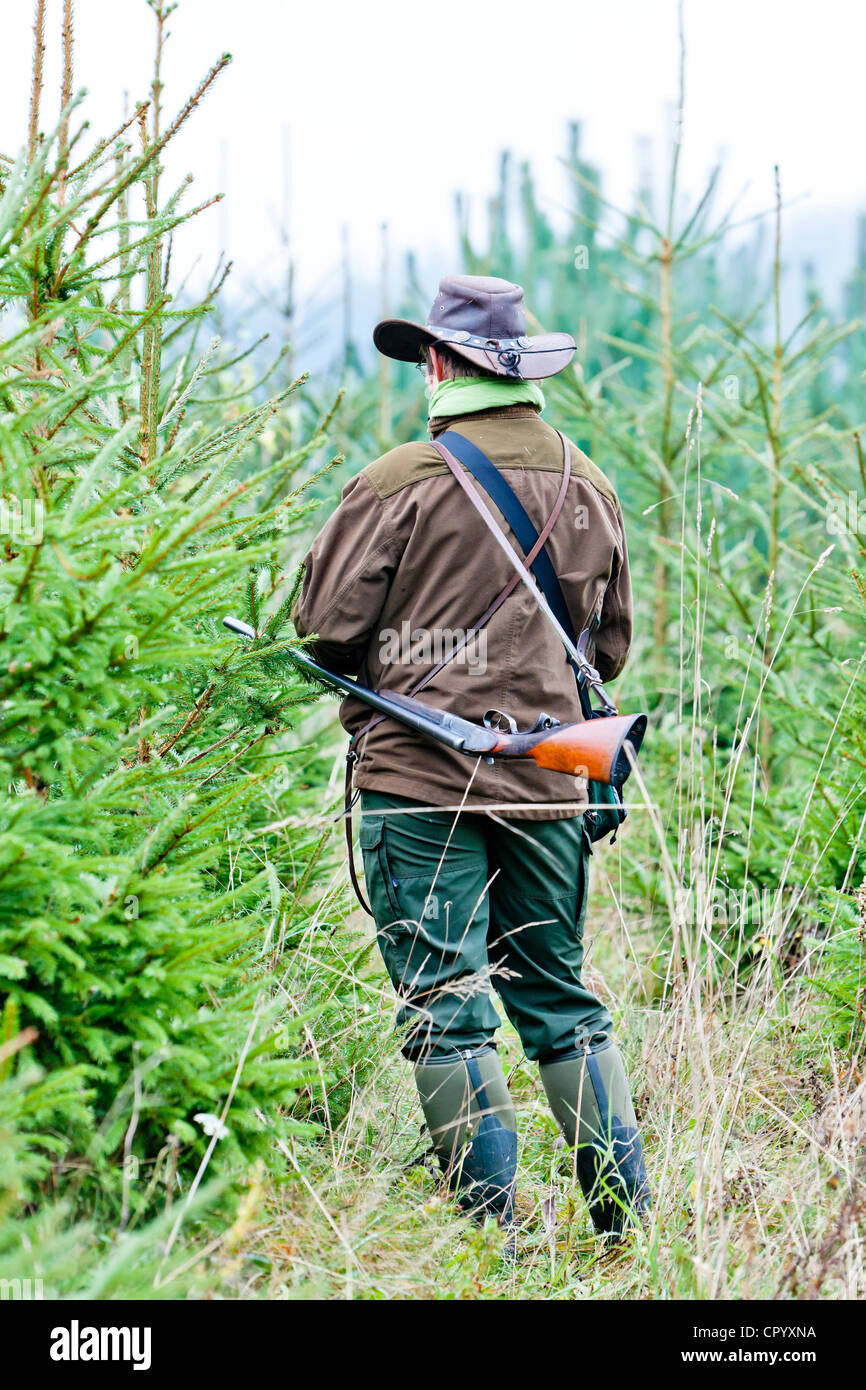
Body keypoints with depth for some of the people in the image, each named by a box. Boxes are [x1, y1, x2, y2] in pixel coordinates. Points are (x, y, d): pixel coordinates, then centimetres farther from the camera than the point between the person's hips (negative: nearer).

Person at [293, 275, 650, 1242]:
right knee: (558, 994, 15)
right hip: (549, 782, 5)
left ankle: (491, 1226, 0)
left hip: (421, 774, -5)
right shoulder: (588, 488, 7)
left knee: (445, 1005, 1)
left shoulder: (401, 484, -10)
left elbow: (325, 628, -6)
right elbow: (612, 646, 16)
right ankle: (625, 1217, 14)